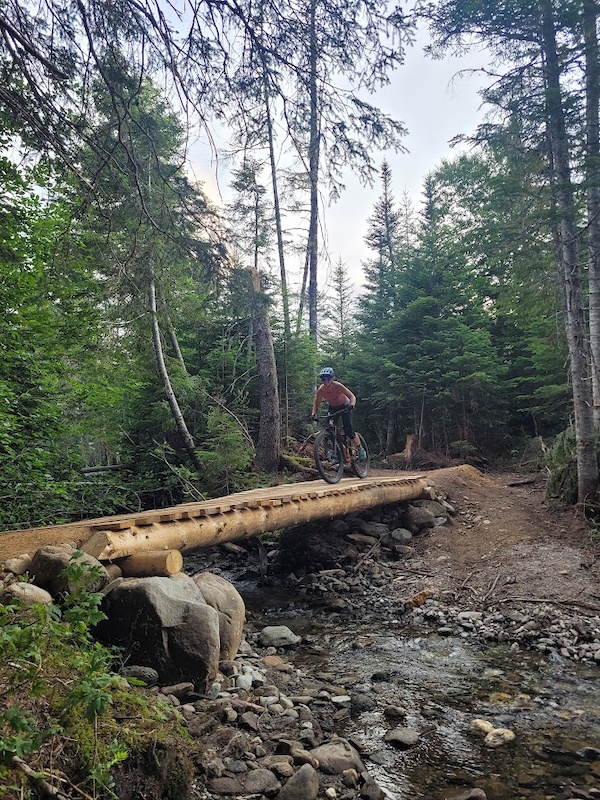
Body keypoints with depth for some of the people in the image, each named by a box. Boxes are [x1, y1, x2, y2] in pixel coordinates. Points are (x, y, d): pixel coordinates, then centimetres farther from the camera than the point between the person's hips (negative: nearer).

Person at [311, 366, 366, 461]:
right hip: (333, 408, 4)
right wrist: (313, 414, -28)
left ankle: (361, 450, 4)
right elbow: (316, 404, -10)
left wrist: (351, 405, -50)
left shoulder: (338, 386, -31)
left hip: (344, 406, -4)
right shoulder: (321, 390, -21)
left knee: (348, 430, -15)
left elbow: (352, 396, -31)